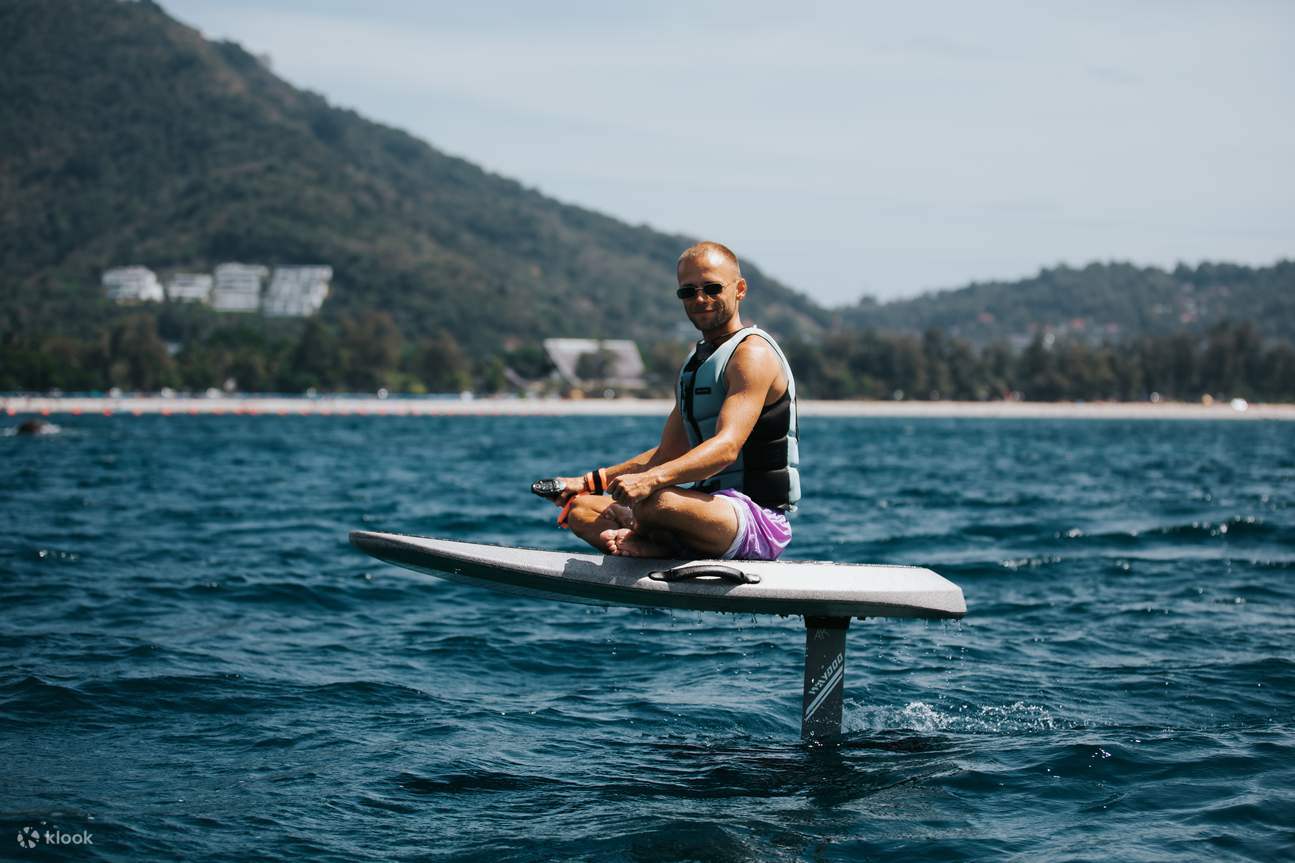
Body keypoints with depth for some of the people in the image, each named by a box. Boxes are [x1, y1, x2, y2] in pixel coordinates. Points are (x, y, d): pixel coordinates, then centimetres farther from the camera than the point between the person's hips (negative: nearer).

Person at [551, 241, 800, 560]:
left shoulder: (752, 353, -11)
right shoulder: (695, 363, 20)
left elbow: (727, 447, -25)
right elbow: (668, 454, 22)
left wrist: (650, 479, -39)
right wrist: (589, 482, 14)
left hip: (759, 521, -9)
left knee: (657, 501, -37)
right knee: (578, 508, 2)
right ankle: (652, 548, -21)